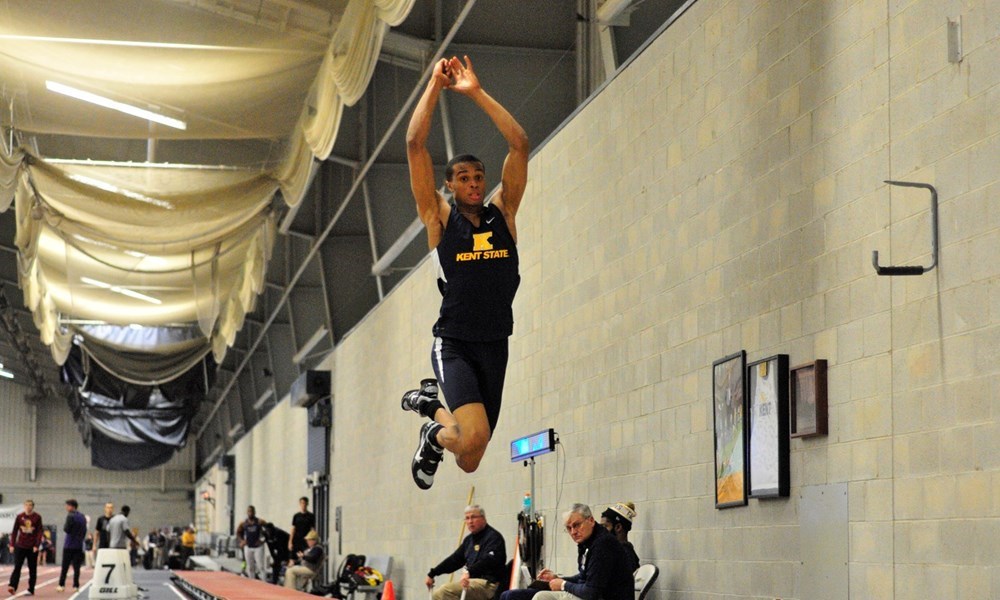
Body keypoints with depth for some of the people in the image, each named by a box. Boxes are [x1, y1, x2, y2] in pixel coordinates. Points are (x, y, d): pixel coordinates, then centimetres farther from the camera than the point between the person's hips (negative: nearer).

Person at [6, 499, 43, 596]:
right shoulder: (19, 517, 4)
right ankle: (12, 586, -15)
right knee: (17, 567, -8)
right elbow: (14, 531, 8)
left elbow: (39, 532, -3)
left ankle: (31, 590, 8)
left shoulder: (37, 517, -1)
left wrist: (36, 545, -12)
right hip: (20, 546, 1)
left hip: (32, 548, -1)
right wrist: (12, 545, 2)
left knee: (32, 569, 4)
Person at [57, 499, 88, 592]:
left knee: (65, 566, 2)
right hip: (79, 545, 5)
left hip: (69, 545, -5)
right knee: (76, 566, 4)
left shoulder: (70, 516, -11)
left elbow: (66, 529, -15)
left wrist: (64, 526, 5)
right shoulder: (83, 517, 10)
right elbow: (85, 531, 14)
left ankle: (61, 585, 3)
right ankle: (76, 586, -1)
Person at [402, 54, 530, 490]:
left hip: (496, 346, 4)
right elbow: (415, 145, -6)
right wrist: (435, 85, -4)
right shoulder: (439, 217, 2)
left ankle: (431, 405, 43)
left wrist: (475, 92, 1)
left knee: (470, 459, 12)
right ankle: (436, 436, 8)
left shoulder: (502, 213, 9)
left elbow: (519, 145, 3)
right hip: (454, 345, -4)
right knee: (475, 436, -28)